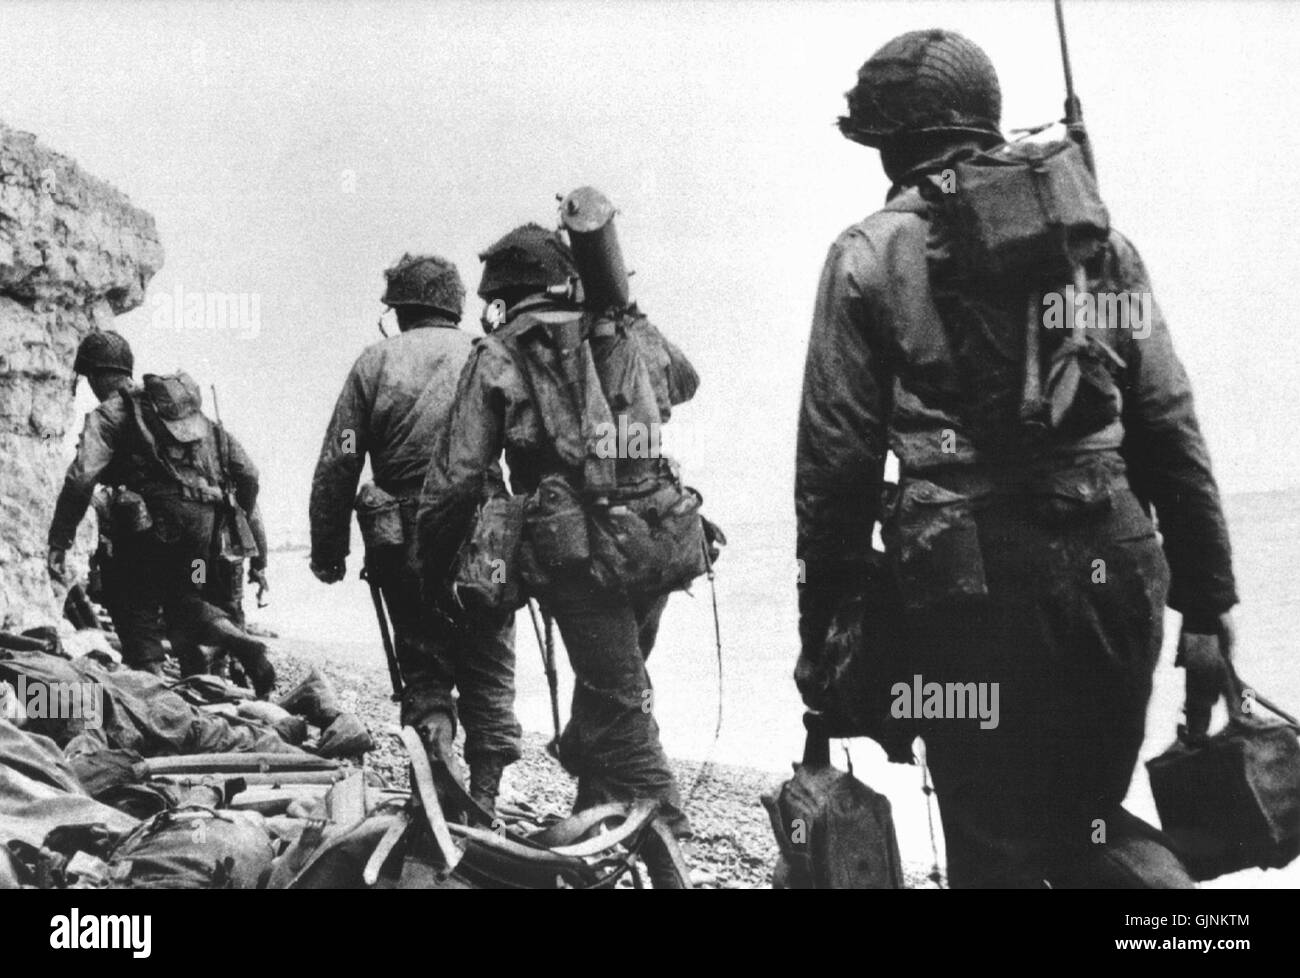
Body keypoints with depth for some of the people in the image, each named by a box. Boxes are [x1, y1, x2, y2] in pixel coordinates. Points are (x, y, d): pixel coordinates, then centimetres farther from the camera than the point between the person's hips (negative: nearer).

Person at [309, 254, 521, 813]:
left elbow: (336, 467, 2)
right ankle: (484, 798, 11)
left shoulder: (375, 363, 5)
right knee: (489, 673, 11)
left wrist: (327, 551, 8)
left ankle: (433, 736, -10)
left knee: (423, 666, 15)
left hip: (403, 546, 0)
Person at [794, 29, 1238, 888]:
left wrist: (822, 632, 5)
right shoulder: (1098, 237, 13)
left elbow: (836, 460, -2)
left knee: (995, 842, 7)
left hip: (972, 582, -4)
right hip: (1112, 566, 4)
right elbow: (1169, 431, 9)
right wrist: (1207, 601, 12)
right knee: (1084, 817, 20)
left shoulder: (872, 255, 3)